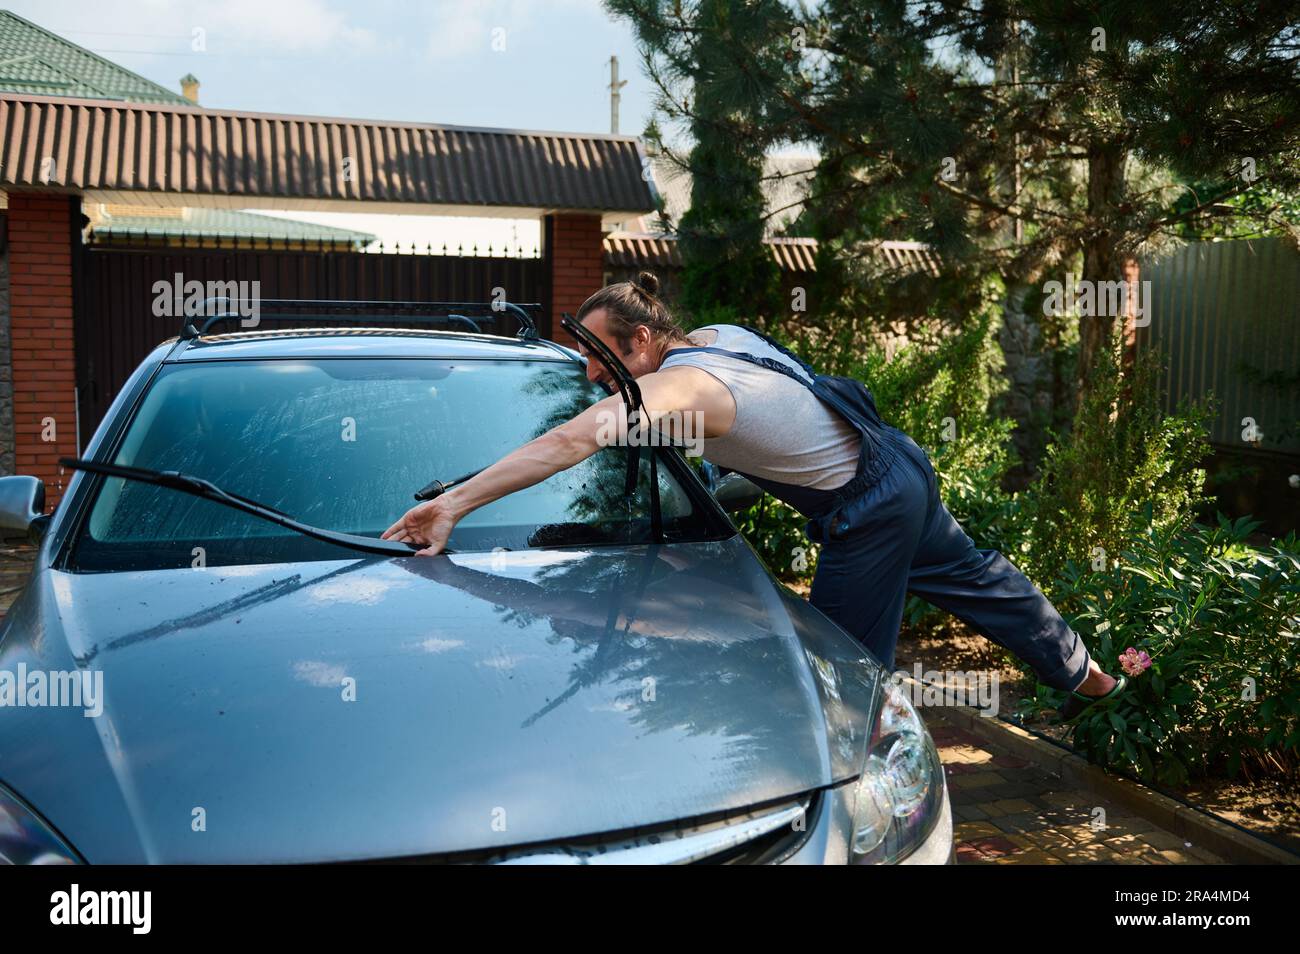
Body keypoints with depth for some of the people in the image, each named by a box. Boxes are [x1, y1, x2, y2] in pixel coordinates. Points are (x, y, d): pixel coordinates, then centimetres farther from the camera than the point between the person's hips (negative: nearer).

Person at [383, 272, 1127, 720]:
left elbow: (573, 441, -40)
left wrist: (455, 504, -43)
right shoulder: (719, 334, -1)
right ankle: (1086, 675, 45)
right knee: (972, 576, 26)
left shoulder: (681, 387, -27)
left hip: (870, 512, -9)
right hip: (899, 467, 9)